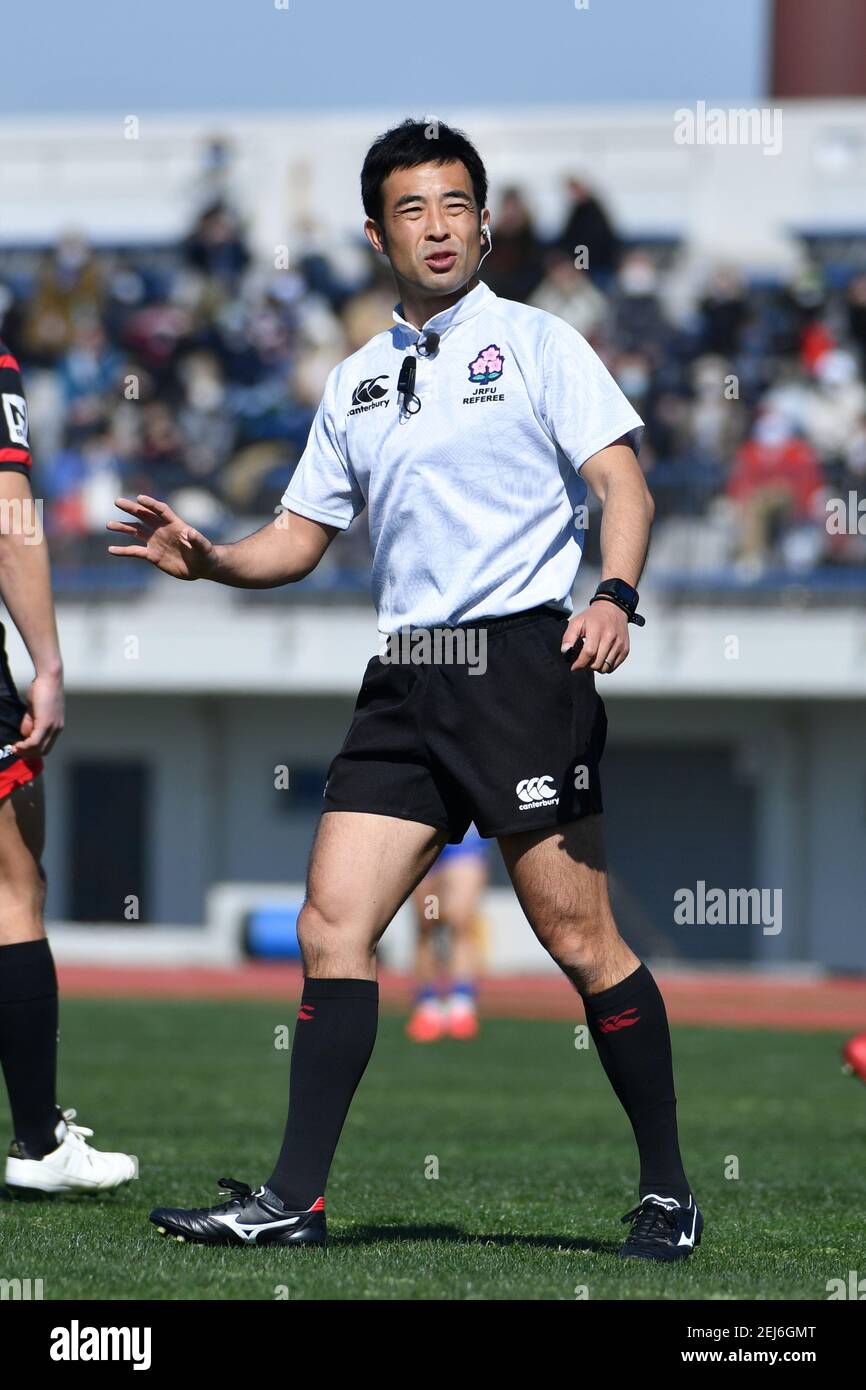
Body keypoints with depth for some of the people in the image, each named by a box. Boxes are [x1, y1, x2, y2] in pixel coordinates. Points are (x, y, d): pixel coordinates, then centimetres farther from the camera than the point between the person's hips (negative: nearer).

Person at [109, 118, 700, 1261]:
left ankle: (667, 1192, 4)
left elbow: (622, 482, -5)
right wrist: (205, 559, 3)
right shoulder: (354, 383, 19)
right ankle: (295, 1199, -2)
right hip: (405, 679, 5)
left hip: (522, 658, -5)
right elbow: (301, 538, 23)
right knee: (331, 928, -4)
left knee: (578, 939, -7)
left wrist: (614, 594, -23)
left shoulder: (537, 342, 3)